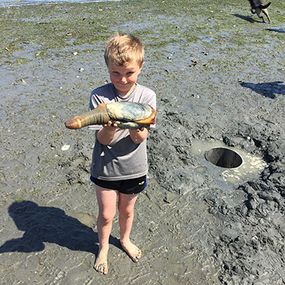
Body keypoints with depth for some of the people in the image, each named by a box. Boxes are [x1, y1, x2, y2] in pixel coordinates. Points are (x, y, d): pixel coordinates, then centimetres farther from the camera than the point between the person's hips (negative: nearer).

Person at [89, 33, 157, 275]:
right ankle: (103, 247, 43)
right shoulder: (99, 96, -17)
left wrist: (134, 126, -40)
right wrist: (110, 128, -42)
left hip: (134, 167, 1)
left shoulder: (147, 96, -13)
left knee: (127, 209, 23)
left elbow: (141, 138, -17)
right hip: (105, 168, -1)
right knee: (106, 214, 13)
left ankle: (125, 239, 53)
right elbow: (102, 139, -19)